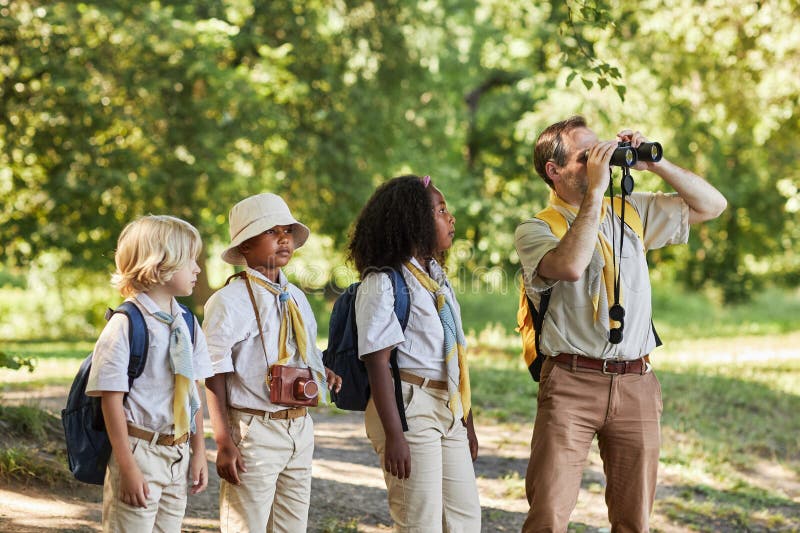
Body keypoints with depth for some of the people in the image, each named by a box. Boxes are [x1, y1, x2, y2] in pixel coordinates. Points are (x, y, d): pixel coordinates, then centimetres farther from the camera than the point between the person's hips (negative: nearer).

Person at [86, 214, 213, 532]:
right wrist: (128, 467, -17)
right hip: (139, 451, -7)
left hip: (178, 456, 7)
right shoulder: (124, 326, -13)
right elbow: (112, 399, -14)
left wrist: (199, 452, 12)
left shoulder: (187, 324, 9)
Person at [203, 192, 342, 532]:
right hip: (255, 429, -7)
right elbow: (214, 377, -11)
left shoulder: (296, 298, 13)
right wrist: (224, 443, -16)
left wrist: (323, 373, 3)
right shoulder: (230, 301, -10)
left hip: (300, 427, 7)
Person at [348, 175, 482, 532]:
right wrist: (394, 435, -22)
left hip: (449, 409, 8)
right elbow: (378, 363, -16)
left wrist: (467, 422, 18)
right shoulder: (382, 282, -10)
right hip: (408, 407, -8)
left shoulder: (437, 278, 17)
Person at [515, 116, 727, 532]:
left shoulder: (632, 212, 14)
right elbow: (571, 265, -24)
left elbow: (711, 205, 17)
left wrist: (656, 164, 3)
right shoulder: (535, 231, -2)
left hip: (636, 384, 4)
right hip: (572, 383, -4)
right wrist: (595, 189, -17)